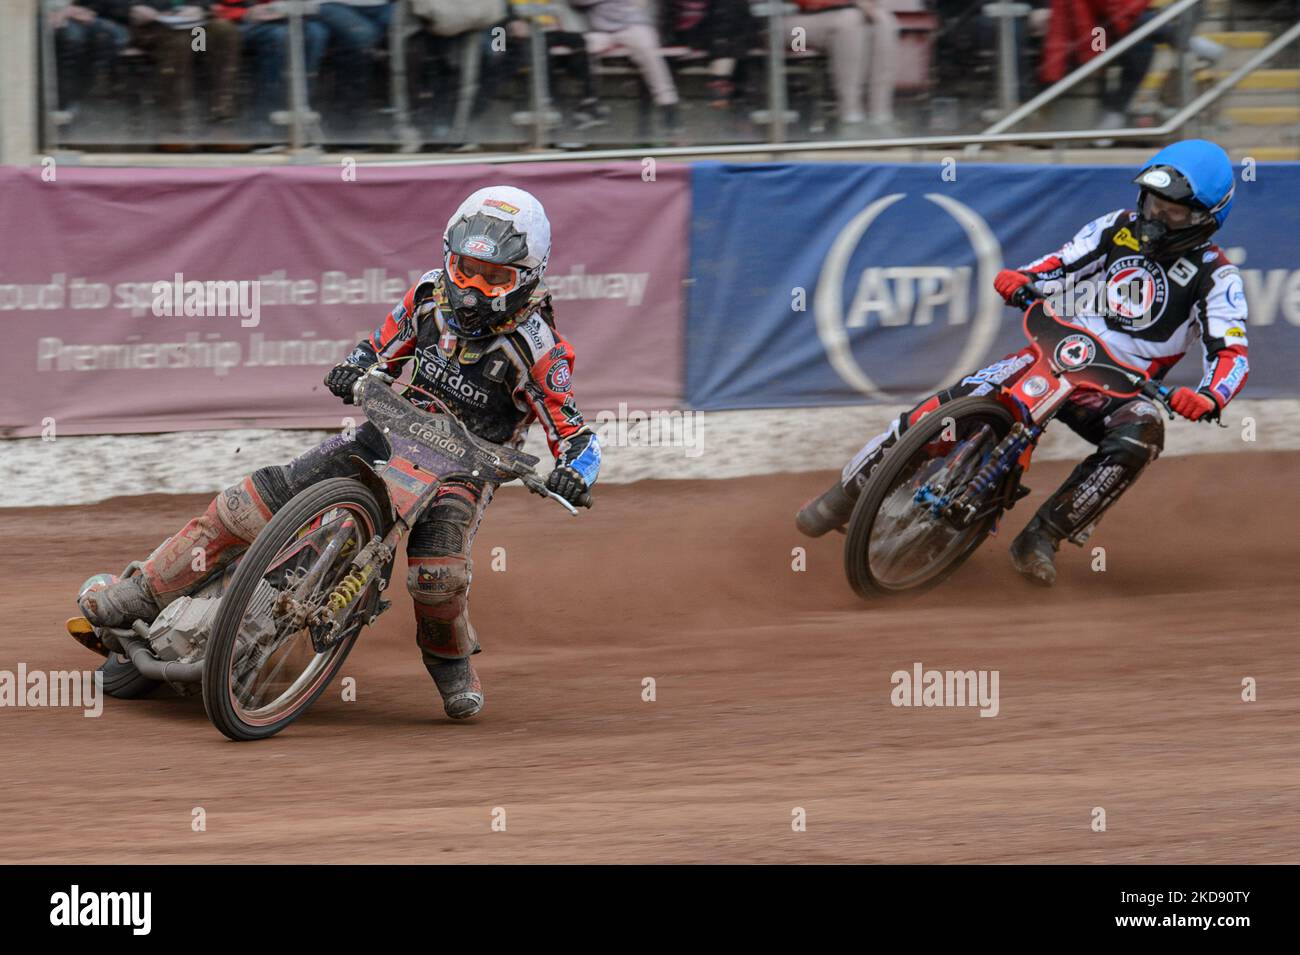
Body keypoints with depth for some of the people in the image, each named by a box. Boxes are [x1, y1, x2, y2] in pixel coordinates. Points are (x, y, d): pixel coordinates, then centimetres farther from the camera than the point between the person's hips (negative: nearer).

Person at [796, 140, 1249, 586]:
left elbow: (1232, 355, -16)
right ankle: (850, 488, -7)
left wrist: (1208, 398, -38)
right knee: (957, 401, -20)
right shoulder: (1120, 228, 5)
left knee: (1141, 433, -37)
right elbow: (1060, 266, 11)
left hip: (1118, 391, -2)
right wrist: (1022, 279, -14)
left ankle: (1041, 537, -28)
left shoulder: (1215, 276, -7)